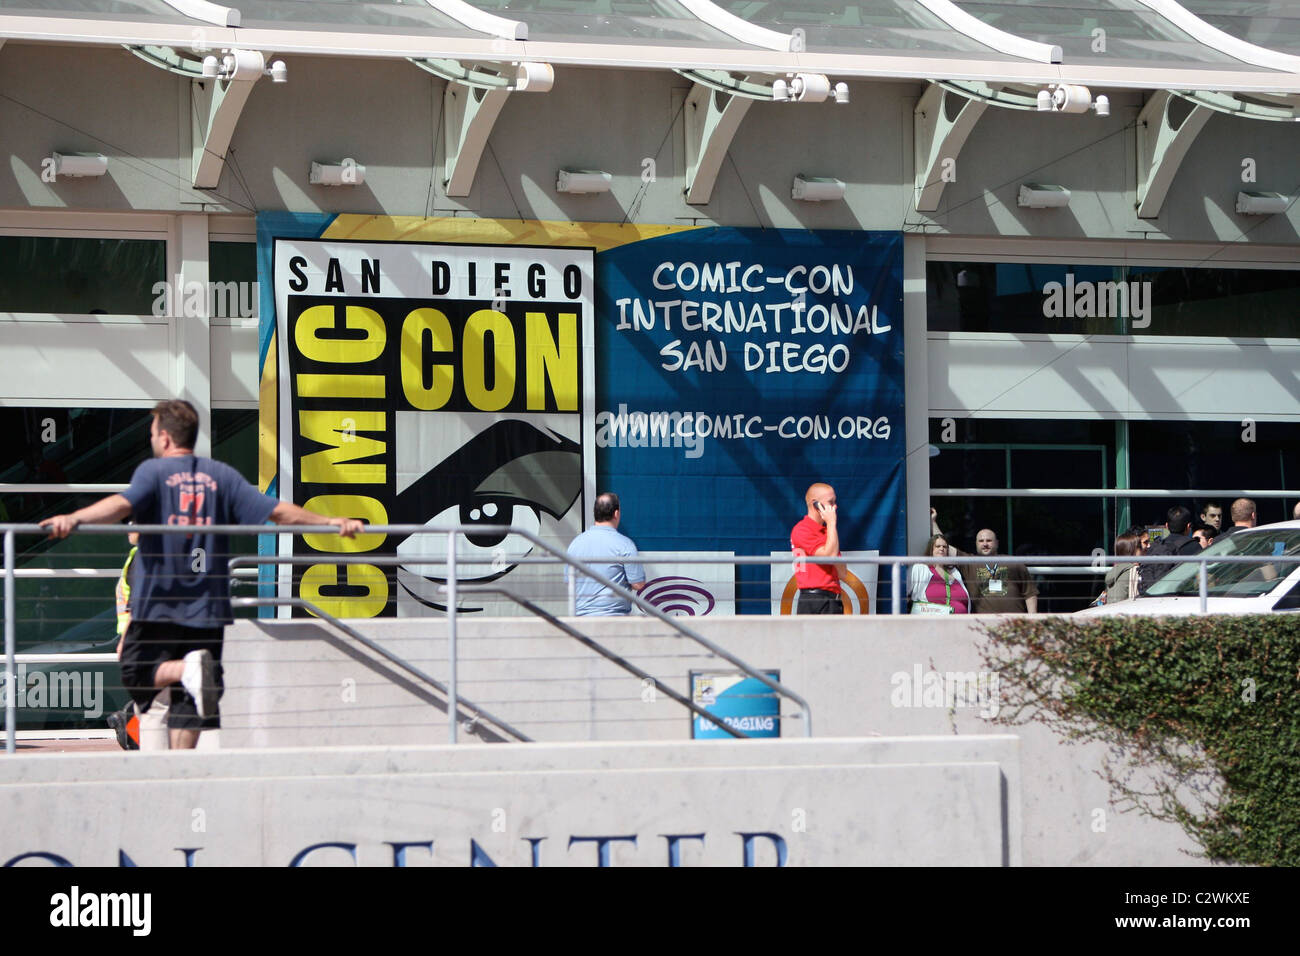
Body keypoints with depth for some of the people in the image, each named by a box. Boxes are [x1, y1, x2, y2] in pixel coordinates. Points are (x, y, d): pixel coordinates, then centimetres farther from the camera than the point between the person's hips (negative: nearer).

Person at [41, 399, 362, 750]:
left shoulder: (153, 471, -1)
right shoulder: (221, 475, 9)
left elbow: (122, 503, -22)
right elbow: (276, 510, 5)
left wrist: (74, 519, -35)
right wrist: (330, 522, 12)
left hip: (158, 603, -4)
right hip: (207, 608, 4)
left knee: (137, 671, 5)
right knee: (187, 701, 7)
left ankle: (185, 670, -23)